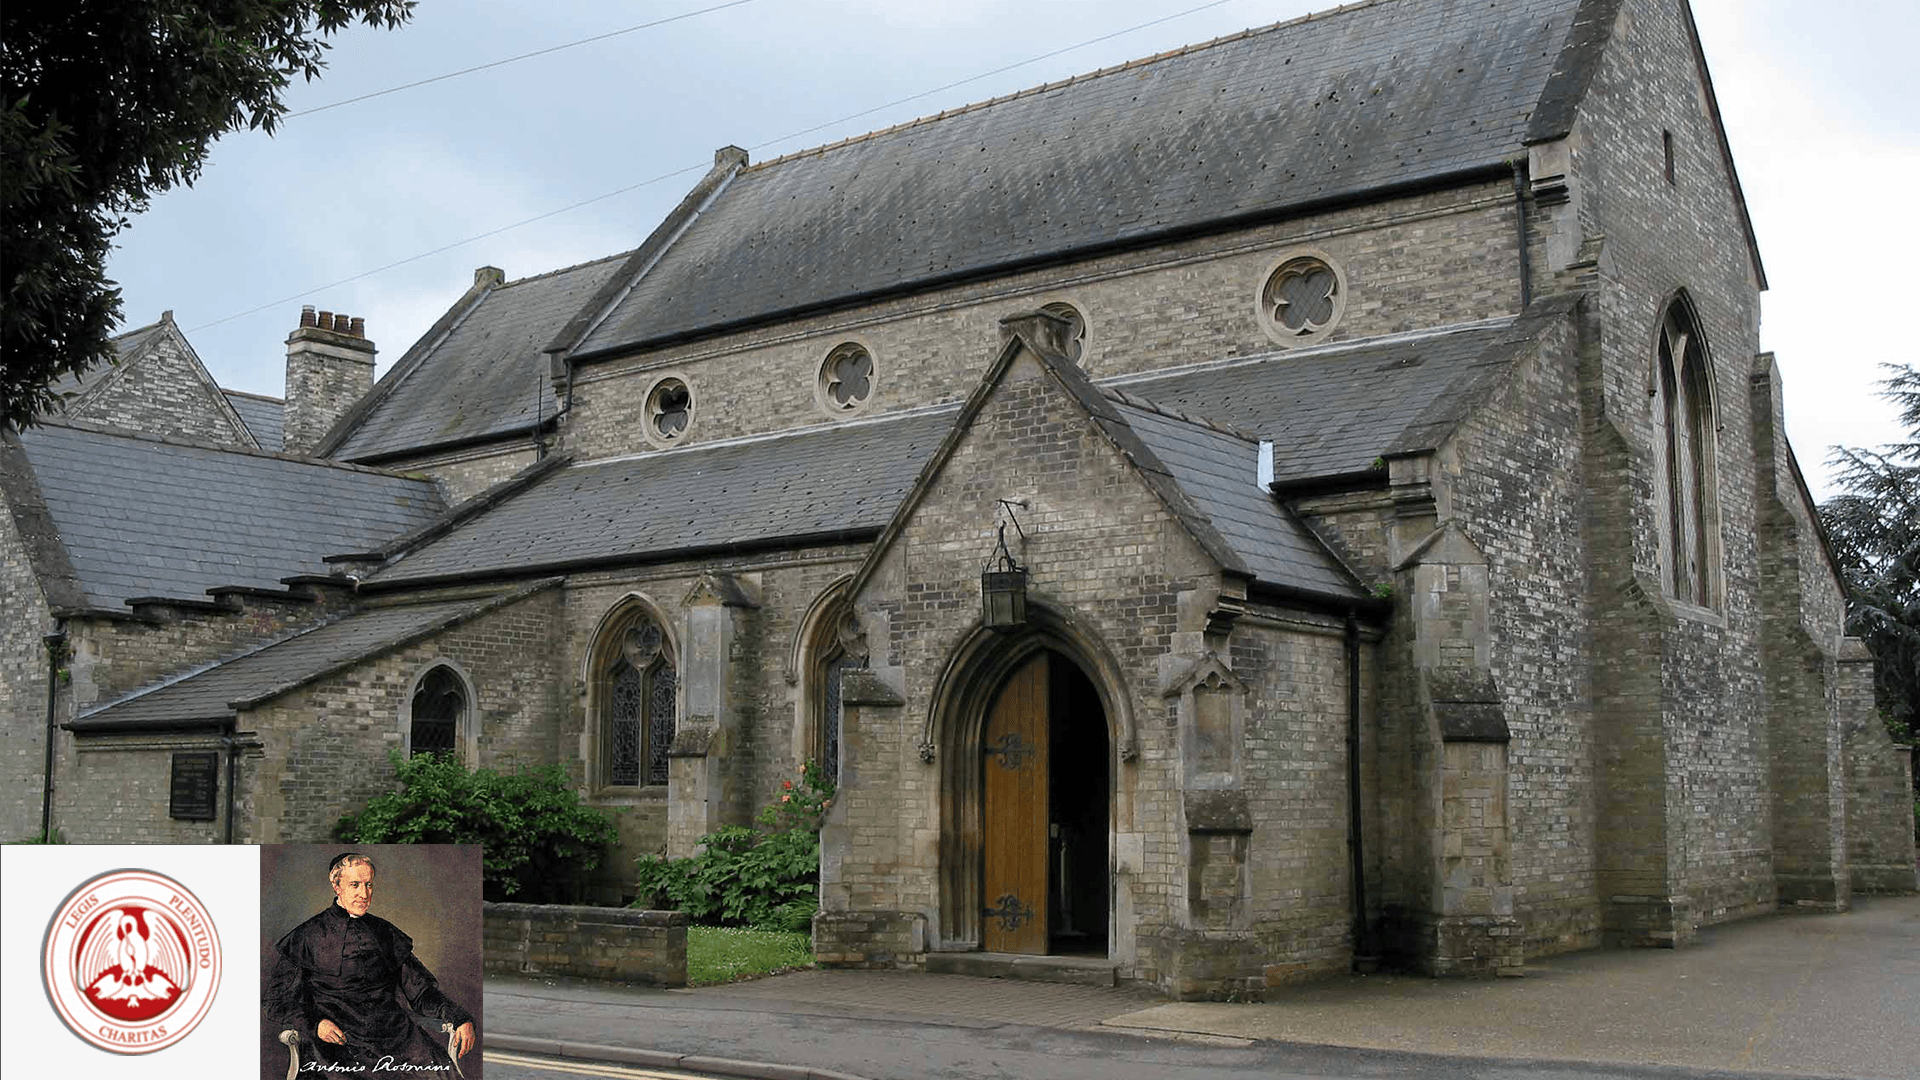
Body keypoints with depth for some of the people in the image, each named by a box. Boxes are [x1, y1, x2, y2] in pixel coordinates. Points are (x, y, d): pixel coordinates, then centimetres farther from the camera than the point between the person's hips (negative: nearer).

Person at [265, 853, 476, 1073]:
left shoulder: (386, 933, 21)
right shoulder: (308, 935, 11)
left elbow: (421, 991, 20)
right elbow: (279, 1003, 9)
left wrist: (460, 1018, 2)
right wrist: (314, 1024, -12)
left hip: (395, 1033, 2)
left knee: (444, 1070, -24)